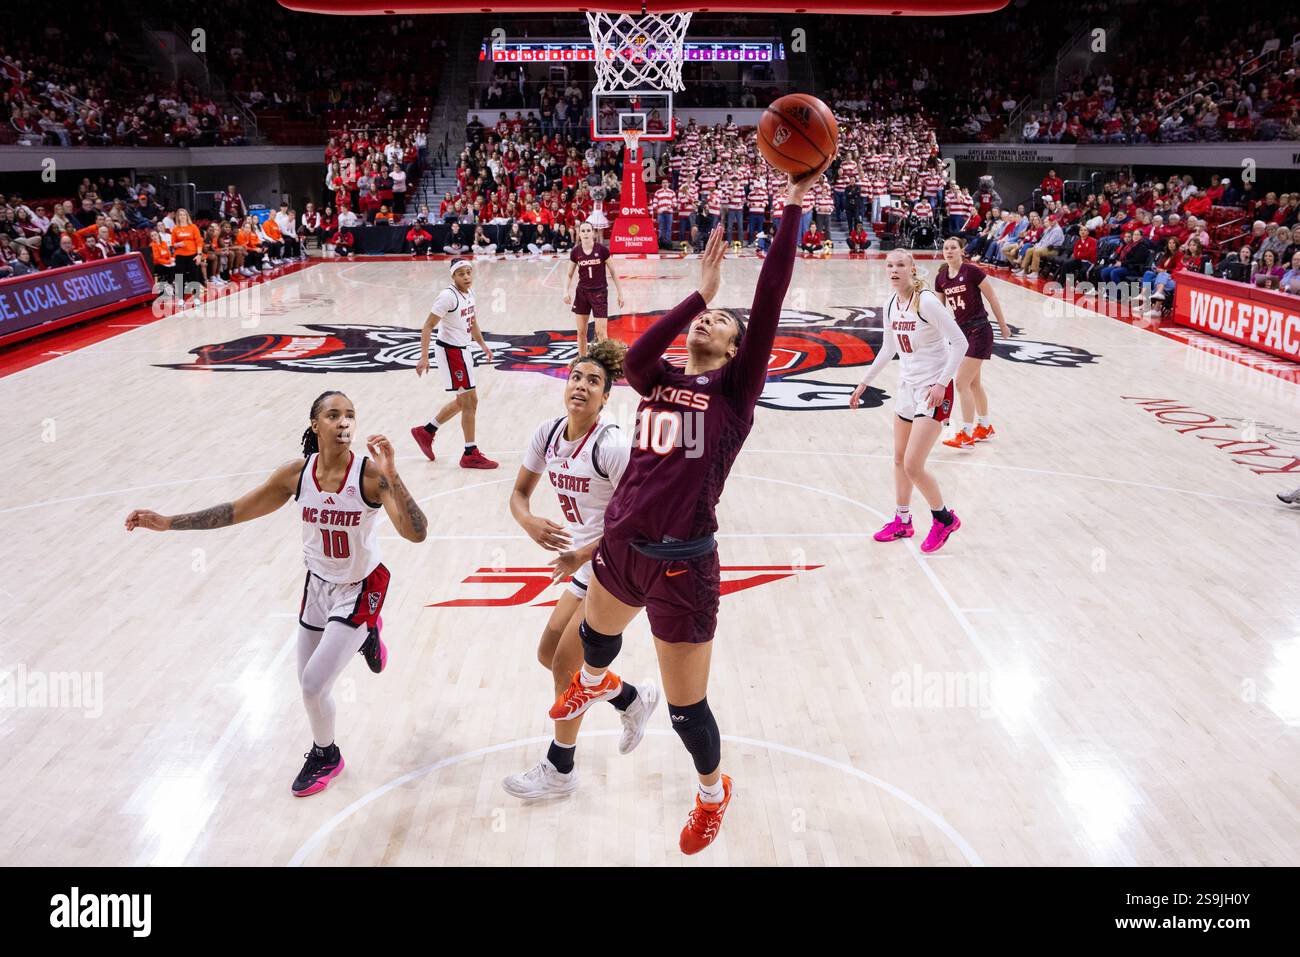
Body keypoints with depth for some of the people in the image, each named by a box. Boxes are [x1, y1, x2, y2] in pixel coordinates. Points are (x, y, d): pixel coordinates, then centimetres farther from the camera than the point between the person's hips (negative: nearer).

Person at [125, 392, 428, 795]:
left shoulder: (370, 474, -27)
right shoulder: (297, 473, -15)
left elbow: (416, 533, -37)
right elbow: (236, 511, -4)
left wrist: (391, 476, -48)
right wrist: (167, 522, -8)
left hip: (359, 590, -5)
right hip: (318, 585, 5)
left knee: (313, 685, -6)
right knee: (309, 683, 17)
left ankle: (326, 756, 26)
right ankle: (364, 635, 48)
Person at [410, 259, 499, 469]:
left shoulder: (470, 292, 5)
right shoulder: (448, 296, -20)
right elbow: (428, 326, -20)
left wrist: (482, 345, 20)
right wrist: (424, 357, -26)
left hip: (462, 350, 9)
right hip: (450, 351, -9)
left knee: (464, 401, 19)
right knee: (470, 401, -4)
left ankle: (426, 431, 32)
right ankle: (471, 454, 5)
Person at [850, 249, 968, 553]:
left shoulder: (927, 302, -18)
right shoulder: (891, 305, 5)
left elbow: (959, 342, -19)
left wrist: (942, 383, -24)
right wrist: (864, 382, 22)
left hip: (933, 390, -8)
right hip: (907, 386, 8)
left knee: (912, 466, -10)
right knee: (899, 459, 15)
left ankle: (944, 519, 13)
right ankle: (902, 521, 33)